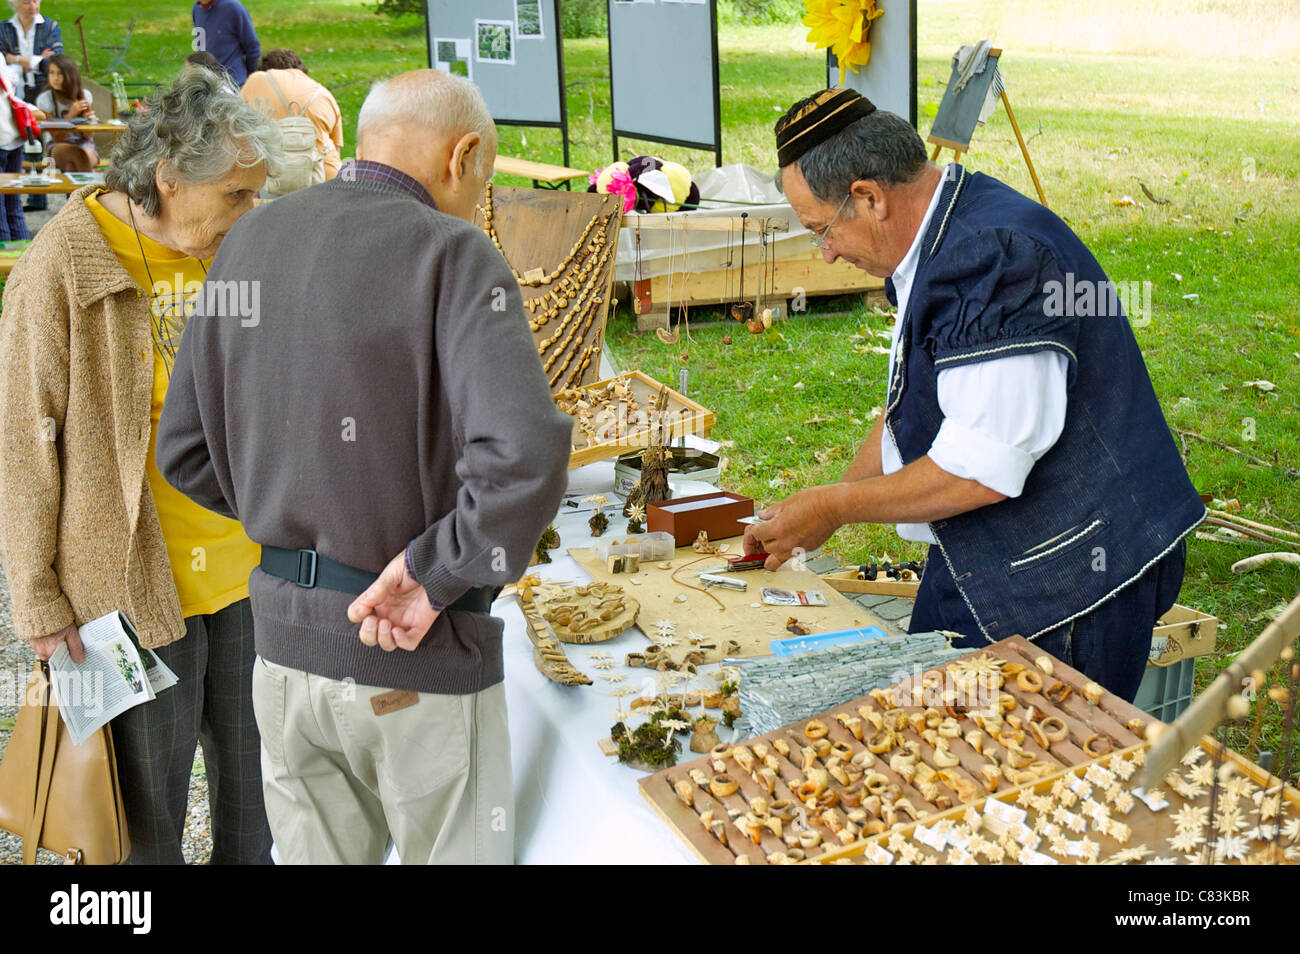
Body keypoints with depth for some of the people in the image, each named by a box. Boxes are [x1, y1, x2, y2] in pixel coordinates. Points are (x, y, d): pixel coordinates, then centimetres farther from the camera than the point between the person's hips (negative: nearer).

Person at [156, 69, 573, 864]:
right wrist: (434, 575, -17)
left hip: (280, 641, 6)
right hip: (415, 658, -6)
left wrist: (298, 514, 12)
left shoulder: (250, 242, 4)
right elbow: (524, 458, -29)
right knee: (453, 852, 14)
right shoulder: (450, 255, -15)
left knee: (318, 852, 22)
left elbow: (185, 449, 9)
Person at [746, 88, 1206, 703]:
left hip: (1068, 586, -10)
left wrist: (833, 507, -14)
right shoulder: (937, 242, 8)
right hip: (982, 567, 10)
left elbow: (981, 472, -27)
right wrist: (808, 520, 15)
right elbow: (907, 409, 18)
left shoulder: (994, 259, -25)